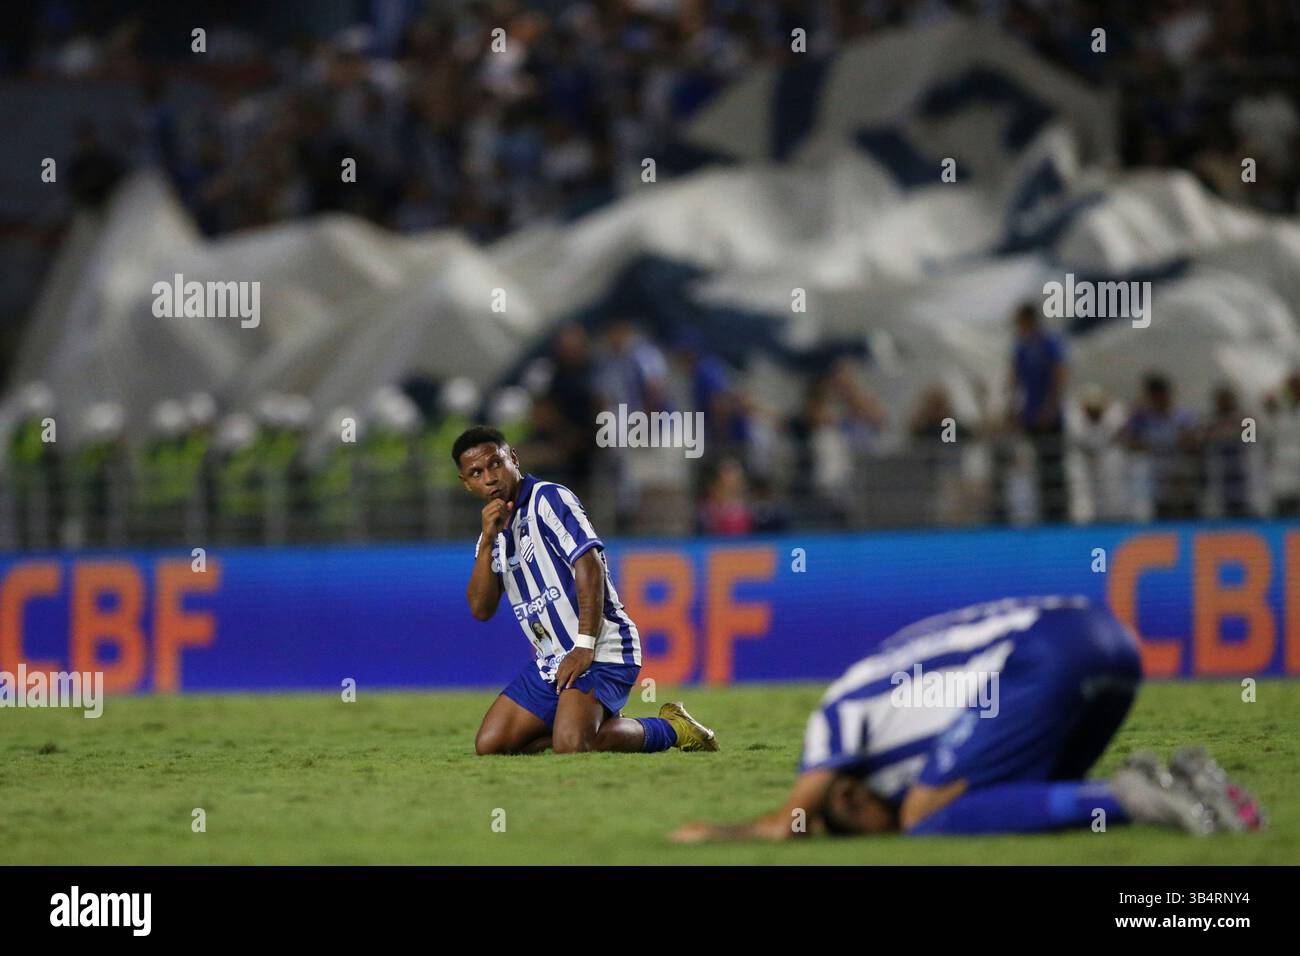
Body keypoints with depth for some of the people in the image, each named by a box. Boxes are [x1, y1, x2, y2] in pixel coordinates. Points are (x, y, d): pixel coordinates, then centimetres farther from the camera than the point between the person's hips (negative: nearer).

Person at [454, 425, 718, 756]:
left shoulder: (549, 498, -7)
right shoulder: (494, 534, 16)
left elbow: (589, 564, -18)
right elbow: (481, 609, 4)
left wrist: (585, 646, -23)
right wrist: (488, 540, -8)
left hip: (600, 653, -8)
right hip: (551, 663, 8)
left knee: (571, 744, -29)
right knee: (489, 745, -1)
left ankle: (672, 729, -3)